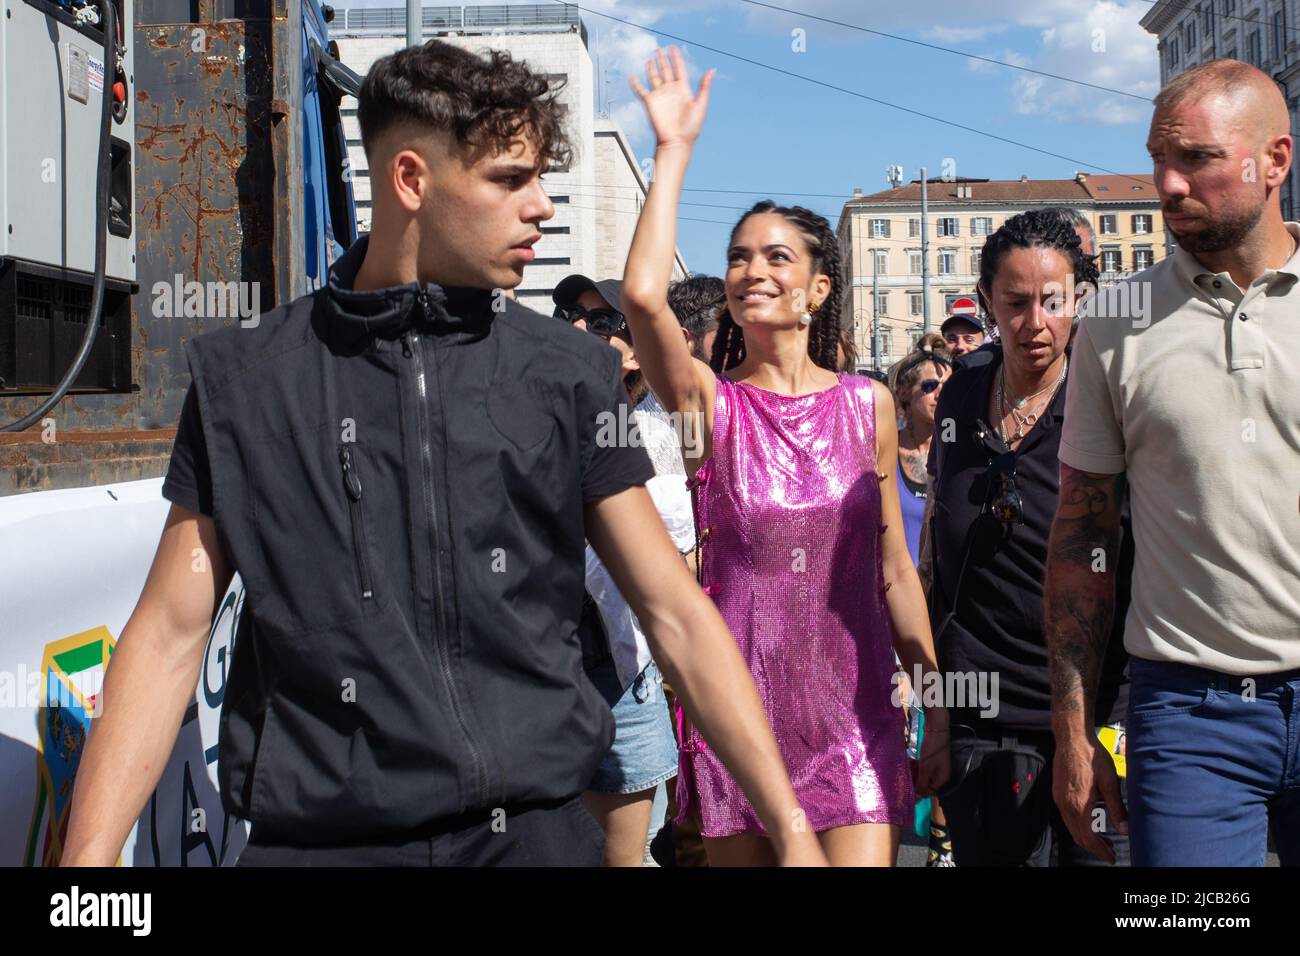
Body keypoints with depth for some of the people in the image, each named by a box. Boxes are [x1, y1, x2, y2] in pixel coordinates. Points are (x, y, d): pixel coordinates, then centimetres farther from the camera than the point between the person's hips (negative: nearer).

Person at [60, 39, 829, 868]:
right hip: (320, 837, 0)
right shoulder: (245, 378, -1)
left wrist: (792, 832, -5)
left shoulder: (571, 376, 0)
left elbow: (677, 616, 0)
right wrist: (89, 855, -9)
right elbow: (172, 632, 0)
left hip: (538, 829, 1)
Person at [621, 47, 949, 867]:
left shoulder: (867, 405, 4)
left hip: (852, 714, 1)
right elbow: (643, 293, -21)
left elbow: (895, 571, 9)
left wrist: (938, 713, 8)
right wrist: (675, 151, -12)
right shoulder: (711, 401, -2)